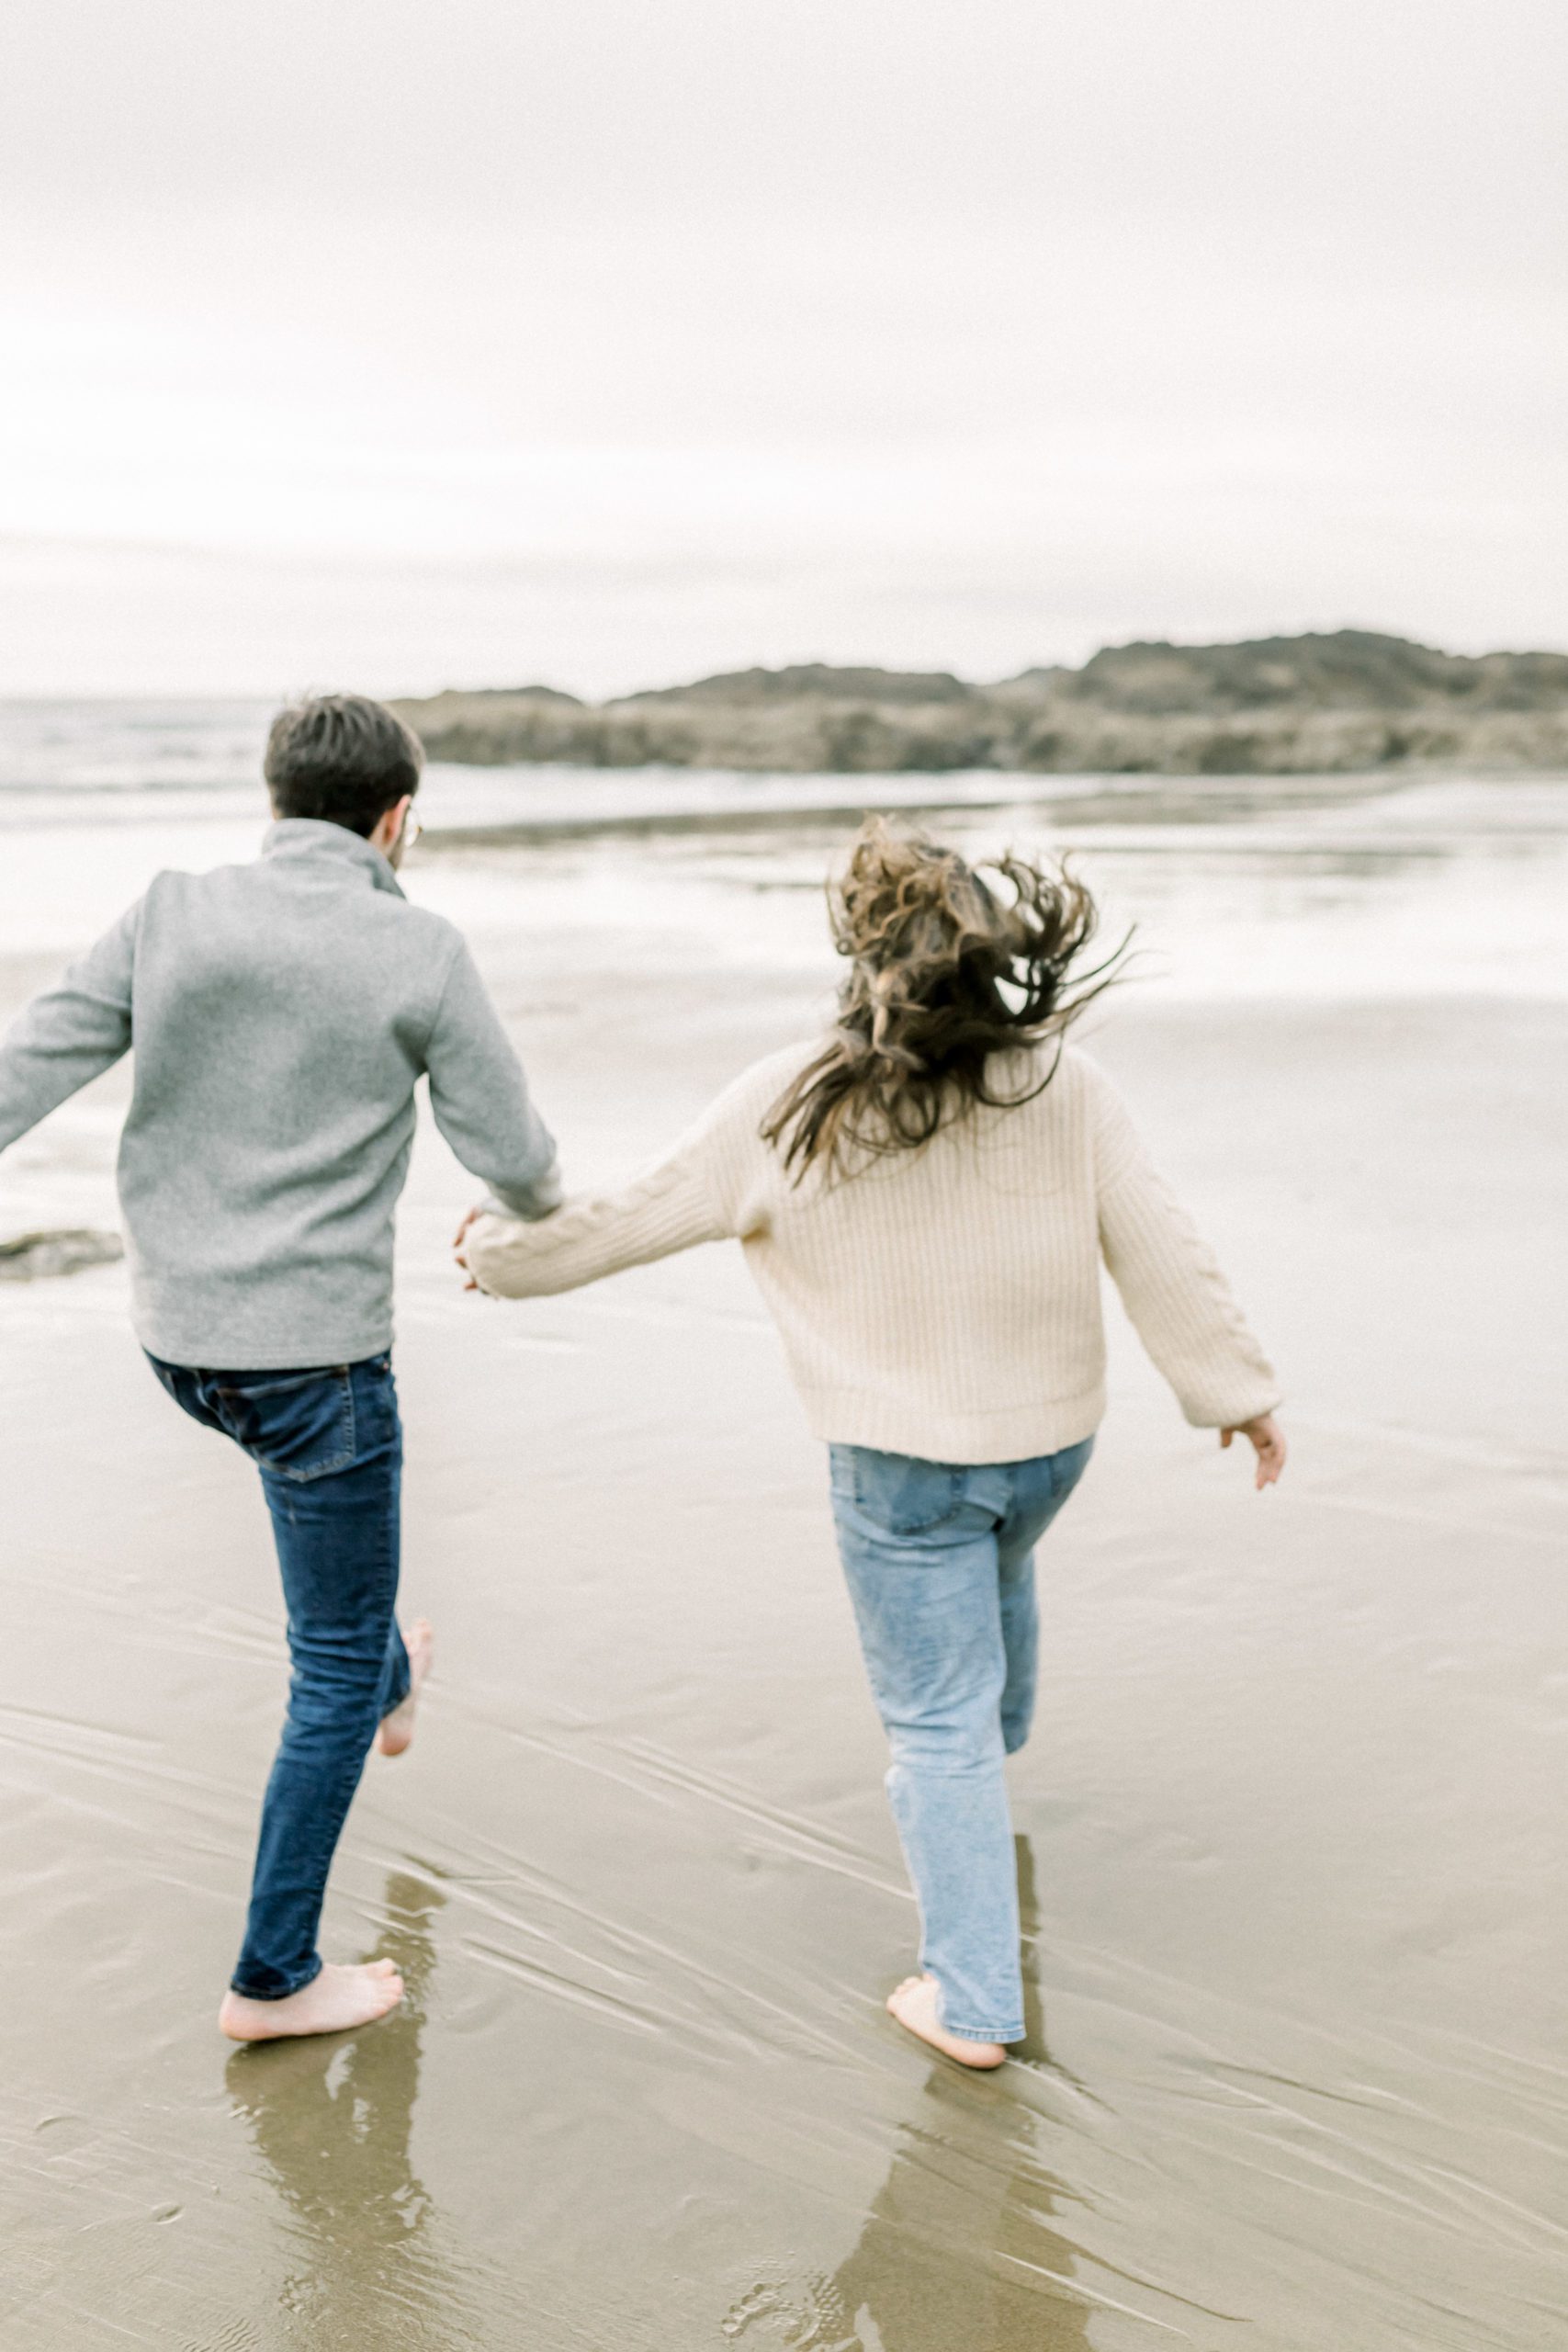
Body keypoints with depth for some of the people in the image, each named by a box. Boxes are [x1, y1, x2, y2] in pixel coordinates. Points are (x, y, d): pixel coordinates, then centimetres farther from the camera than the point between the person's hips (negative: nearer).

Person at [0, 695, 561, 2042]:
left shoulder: (173, 917, -5)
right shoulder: (422, 957, -15)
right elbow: (514, 1159, -8)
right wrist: (540, 1198, 17)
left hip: (178, 1338, 6)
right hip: (313, 1356, -6)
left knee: (336, 1439, 39)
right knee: (334, 1664, 10)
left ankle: (390, 1684, 58)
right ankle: (277, 1978, 17)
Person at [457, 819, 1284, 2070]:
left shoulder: (790, 1107, -16)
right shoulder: (1065, 1086, -11)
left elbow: (636, 1215, -6)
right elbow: (1162, 1254, -8)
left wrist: (504, 1247, 11)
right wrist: (1238, 1389, 5)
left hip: (903, 1458, -4)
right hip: (1053, 1436, 4)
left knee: (938, 1729, 7)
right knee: (997, 1567, 37)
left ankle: (974, 2003, 16)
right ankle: (1003, 1733, 65)